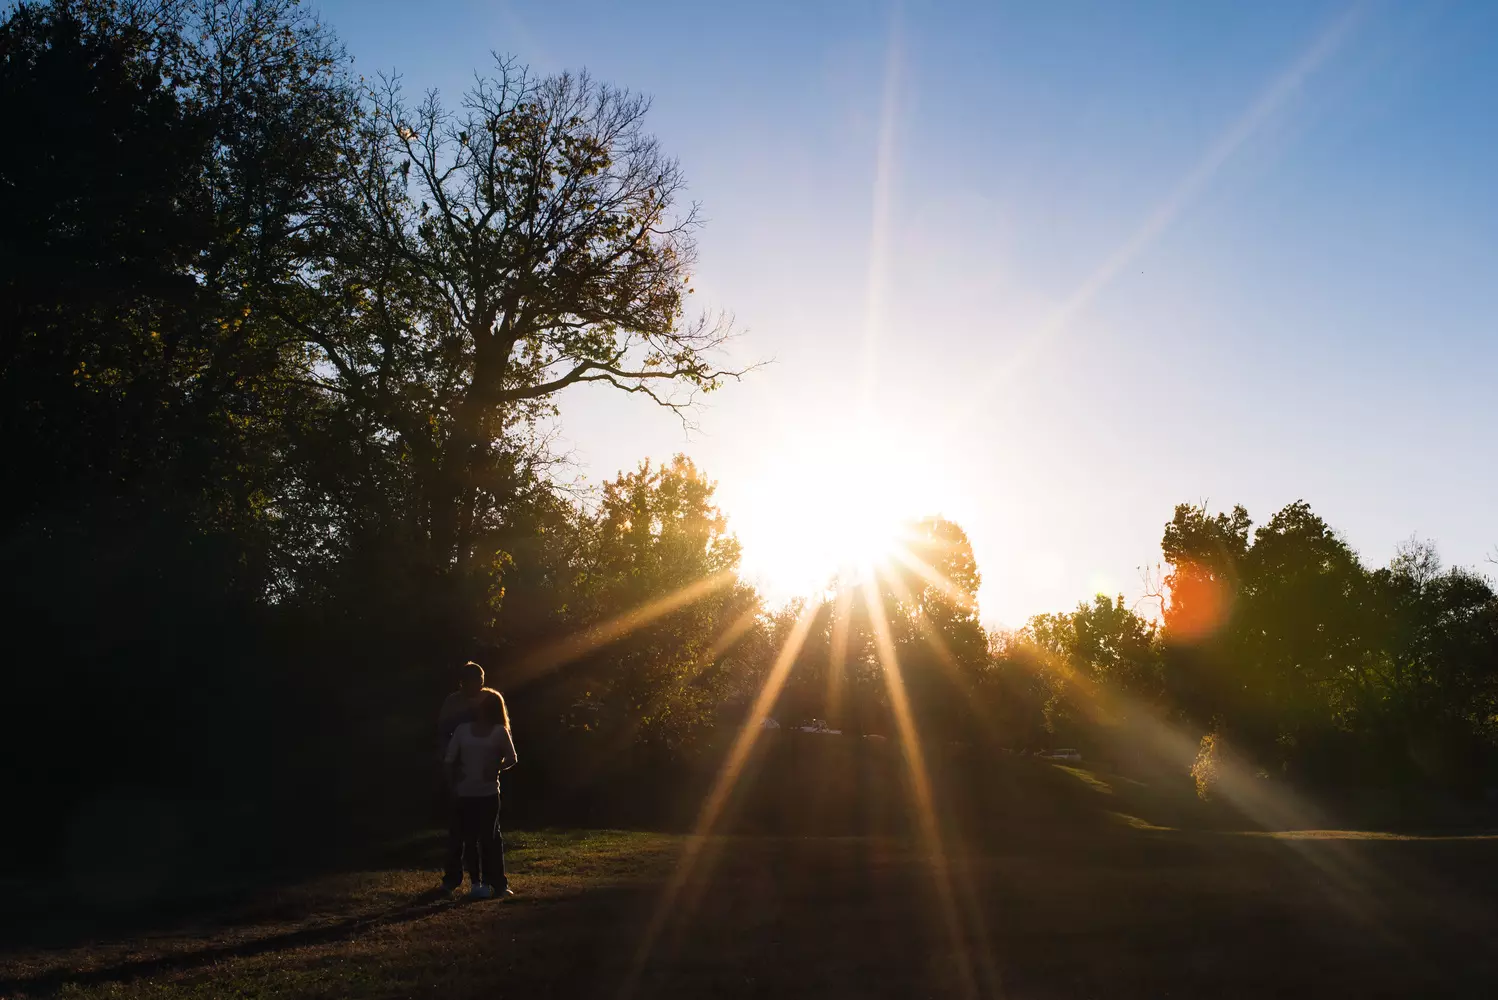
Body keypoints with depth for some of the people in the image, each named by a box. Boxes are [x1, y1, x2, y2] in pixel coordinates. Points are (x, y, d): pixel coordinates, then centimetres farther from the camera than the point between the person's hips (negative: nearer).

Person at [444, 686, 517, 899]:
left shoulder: (499, 731, 1)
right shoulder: (463, 729, 6)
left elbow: (511, 758, 4)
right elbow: (450, 759, 5)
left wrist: (496, 768, -8)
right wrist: (455, 782, -3)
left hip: (488, 792, -2)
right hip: (465, 793, 2)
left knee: (489, 837, -1)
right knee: (470, 838, 3)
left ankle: (497, 883, 4)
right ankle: (476, 883, 10)